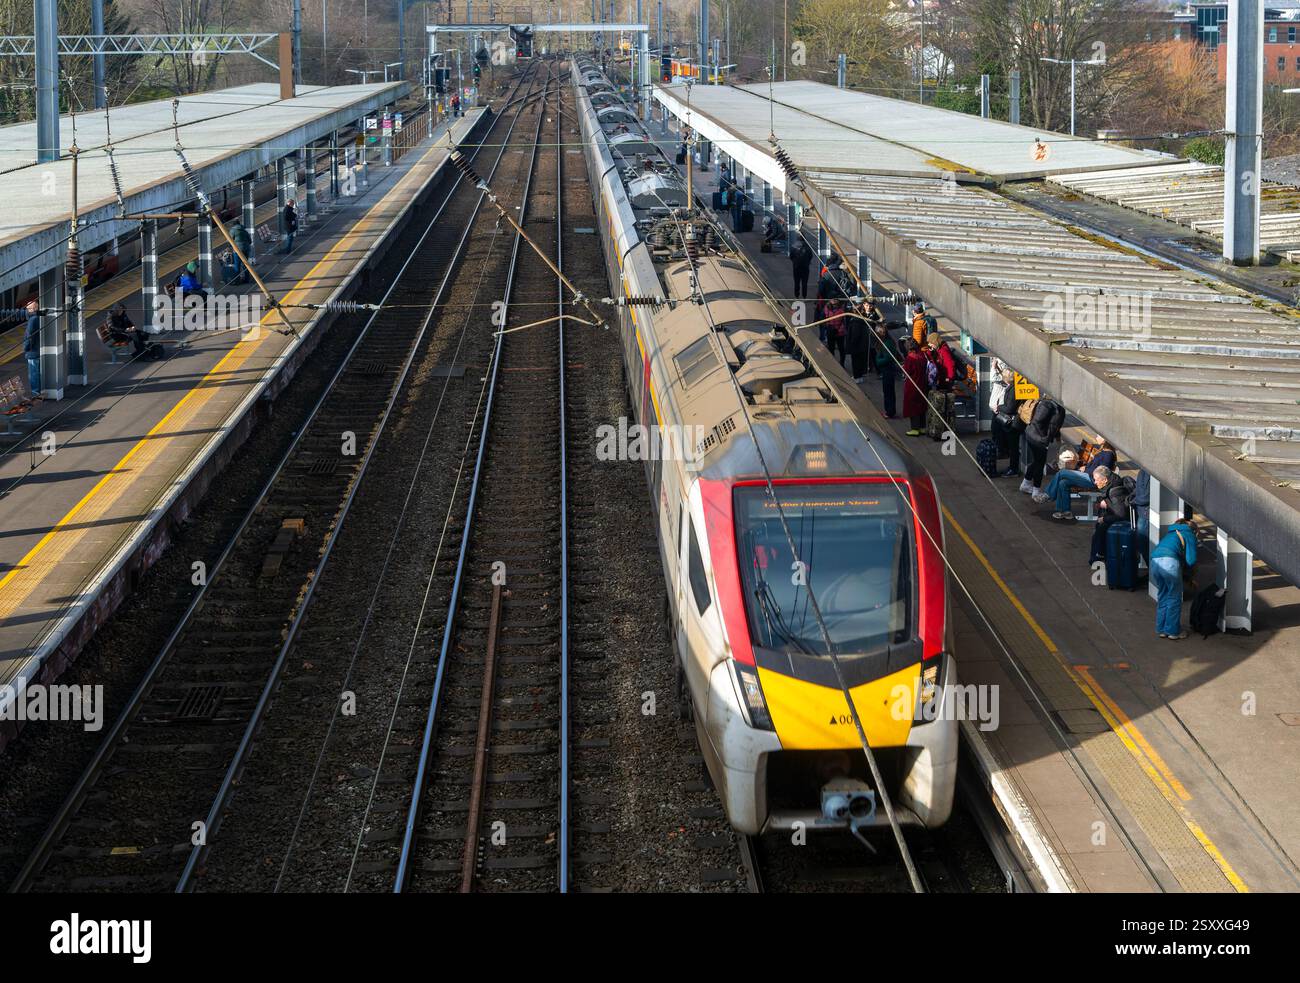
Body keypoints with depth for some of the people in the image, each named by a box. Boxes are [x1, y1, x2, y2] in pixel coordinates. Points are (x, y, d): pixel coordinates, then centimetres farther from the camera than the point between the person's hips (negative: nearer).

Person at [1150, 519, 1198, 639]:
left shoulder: (1171, 533, 33)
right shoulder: (1190, 535, 13)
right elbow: (1191, 560, 2)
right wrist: (1192, 567, 25)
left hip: (1155, 561, 6)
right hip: (1169, 562, -6)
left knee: (1162, 596, 20)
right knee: (1174, 598, 8)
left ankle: (1161, 629, 25)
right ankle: (1173, 631, 13)